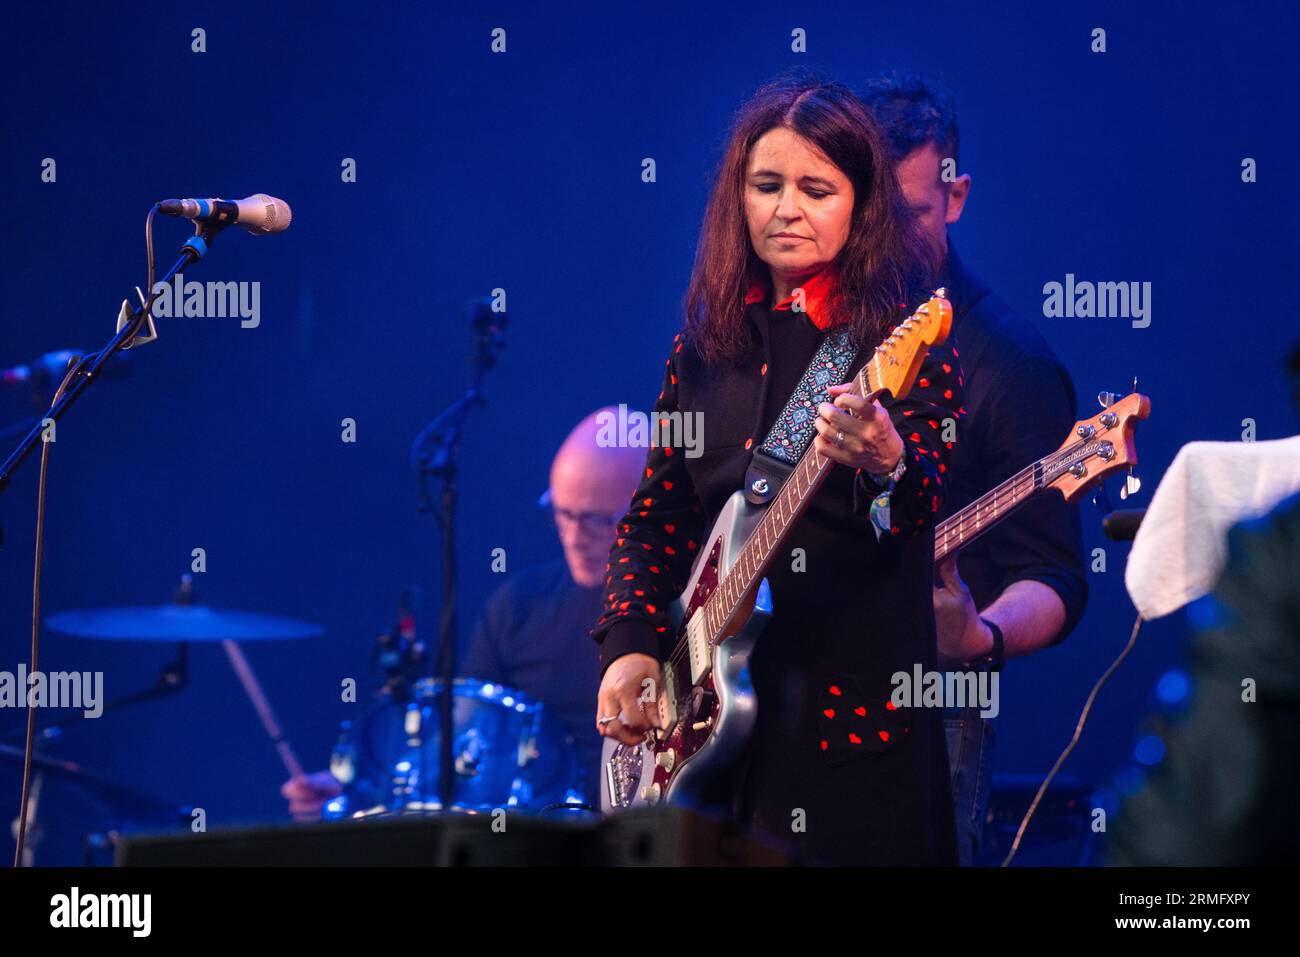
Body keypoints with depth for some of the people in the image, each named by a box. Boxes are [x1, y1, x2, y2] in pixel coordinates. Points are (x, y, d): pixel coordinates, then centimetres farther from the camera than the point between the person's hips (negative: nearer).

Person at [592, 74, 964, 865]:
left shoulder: (902, 336, -5)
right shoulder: (708, 341, 11)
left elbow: (924, 501, -19)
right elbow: (657, 512, 13)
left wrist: (886, 466, -42)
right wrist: (630, 645, -1)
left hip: (853, 706, -5)